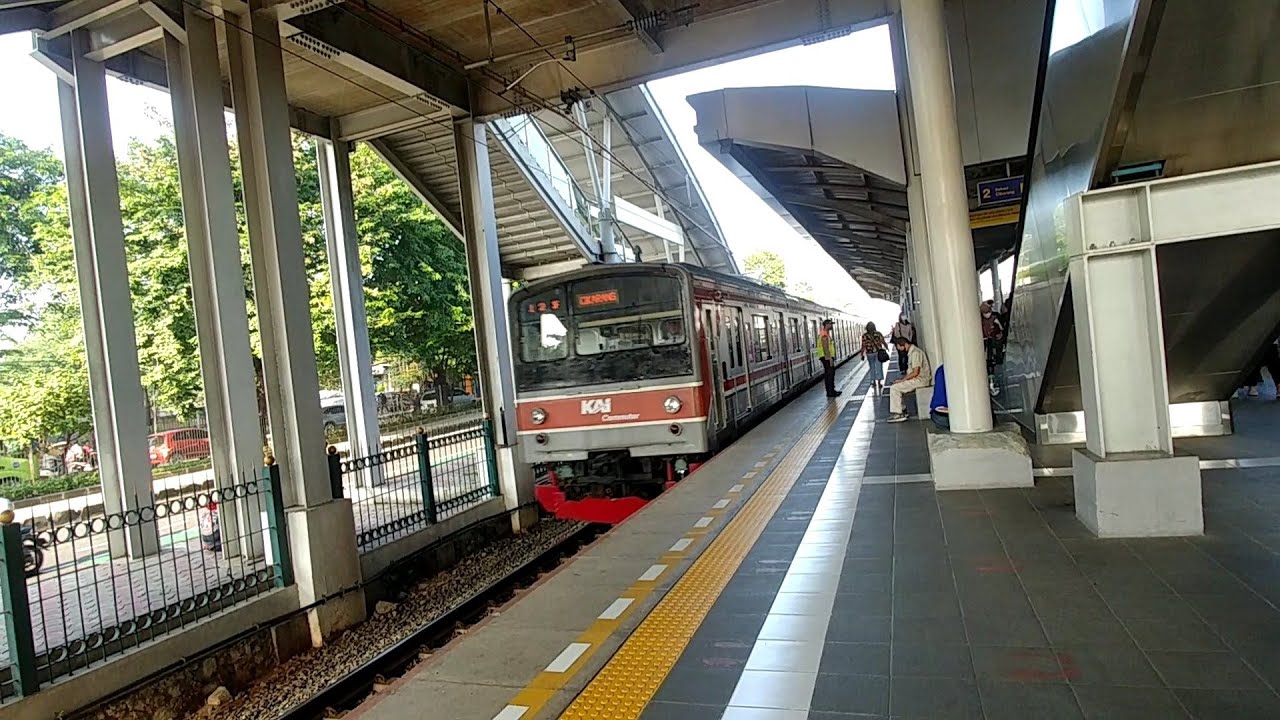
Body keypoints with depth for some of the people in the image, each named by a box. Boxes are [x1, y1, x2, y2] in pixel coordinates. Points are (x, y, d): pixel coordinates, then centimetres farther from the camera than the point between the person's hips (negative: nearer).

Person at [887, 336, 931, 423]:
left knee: (894, 388, -16)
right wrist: (902, 378, 7)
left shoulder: (915, 352, -19)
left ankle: (898, 414, -12)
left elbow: (915, 372, -24)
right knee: (894, 386, 12)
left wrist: (902, 379, -14)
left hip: (920, 380, -11)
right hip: (917, 379, 11)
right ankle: (901, 410, 10)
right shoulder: (911, 352, 13)